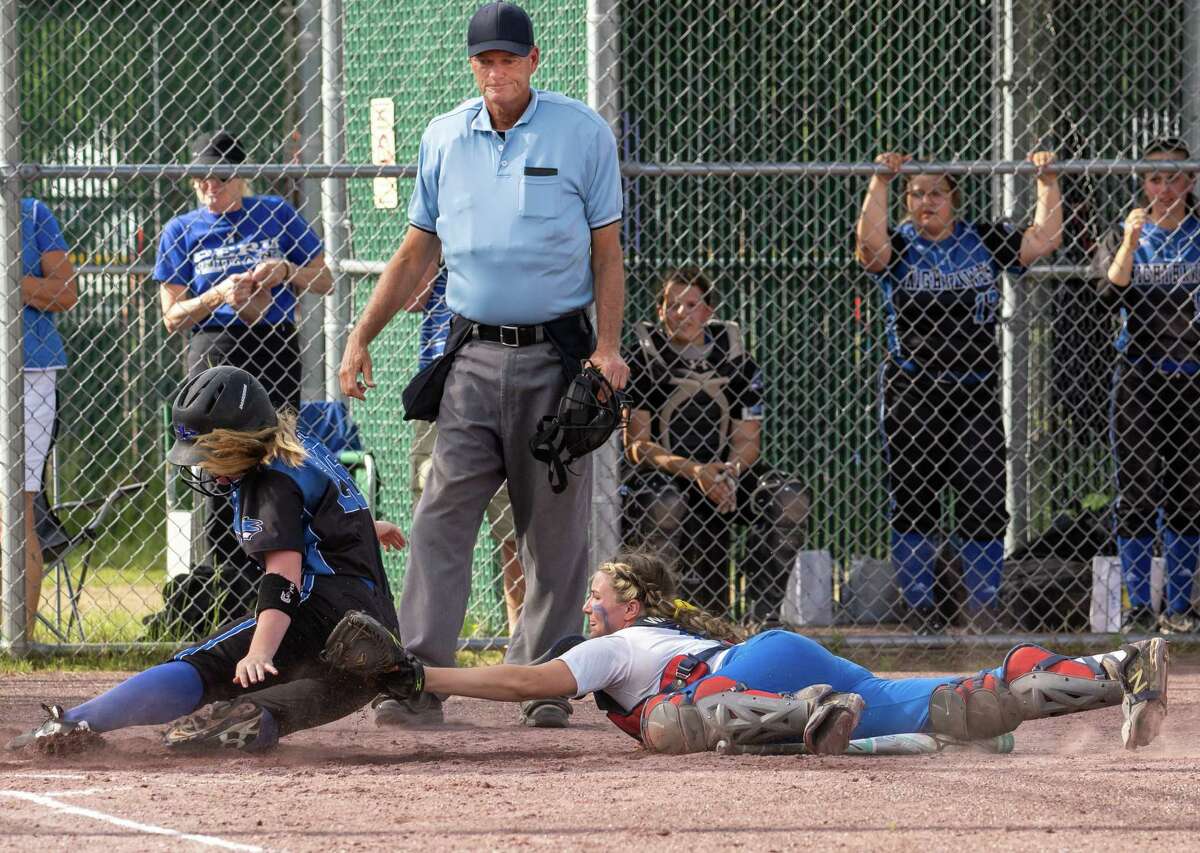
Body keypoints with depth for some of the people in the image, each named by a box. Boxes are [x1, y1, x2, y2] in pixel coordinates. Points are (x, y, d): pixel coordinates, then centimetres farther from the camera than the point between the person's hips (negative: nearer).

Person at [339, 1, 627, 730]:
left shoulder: (583, 134, 0)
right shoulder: (445, 139, 9)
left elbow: (607, 251, 1)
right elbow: (418, 252, 16)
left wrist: (607, 346, -11)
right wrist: (363, 336, 9)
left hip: (554, 354, -2)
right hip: (473, 359, 2)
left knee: (555, 530, 1)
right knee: (443, 518, -10)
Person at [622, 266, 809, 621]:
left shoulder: (736, 362, 5)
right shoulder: (642, 361, -5)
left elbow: (747, 442, 5)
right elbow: (637, 446, -10)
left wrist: (729, 472, -20)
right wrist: (694, 471, -26)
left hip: (722, 475, 3)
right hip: (661, 475, -3)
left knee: (790, 499, -20)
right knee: (664, 506, -38)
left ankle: (764, 611, -14)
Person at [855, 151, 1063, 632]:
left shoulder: (984, 242, 8)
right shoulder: (899, 246, 2)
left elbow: (1045, 240, 4)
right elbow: (870, 243, -20)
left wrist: (1047, 182, -2)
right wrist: (880, 182, -24)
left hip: (975, 392, 1)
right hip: (910, 392, -1)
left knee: (984, 499, 0)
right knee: (913, 502, 2)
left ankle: (983, 606, 9)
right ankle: (920, 607, 10)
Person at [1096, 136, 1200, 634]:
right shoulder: (1126, 235, 6)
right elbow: (1112, 288, -11)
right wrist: (1130, 243, -24)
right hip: (1137, 378, 0)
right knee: (1136, 495, -3)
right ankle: (1138, 607, 2)